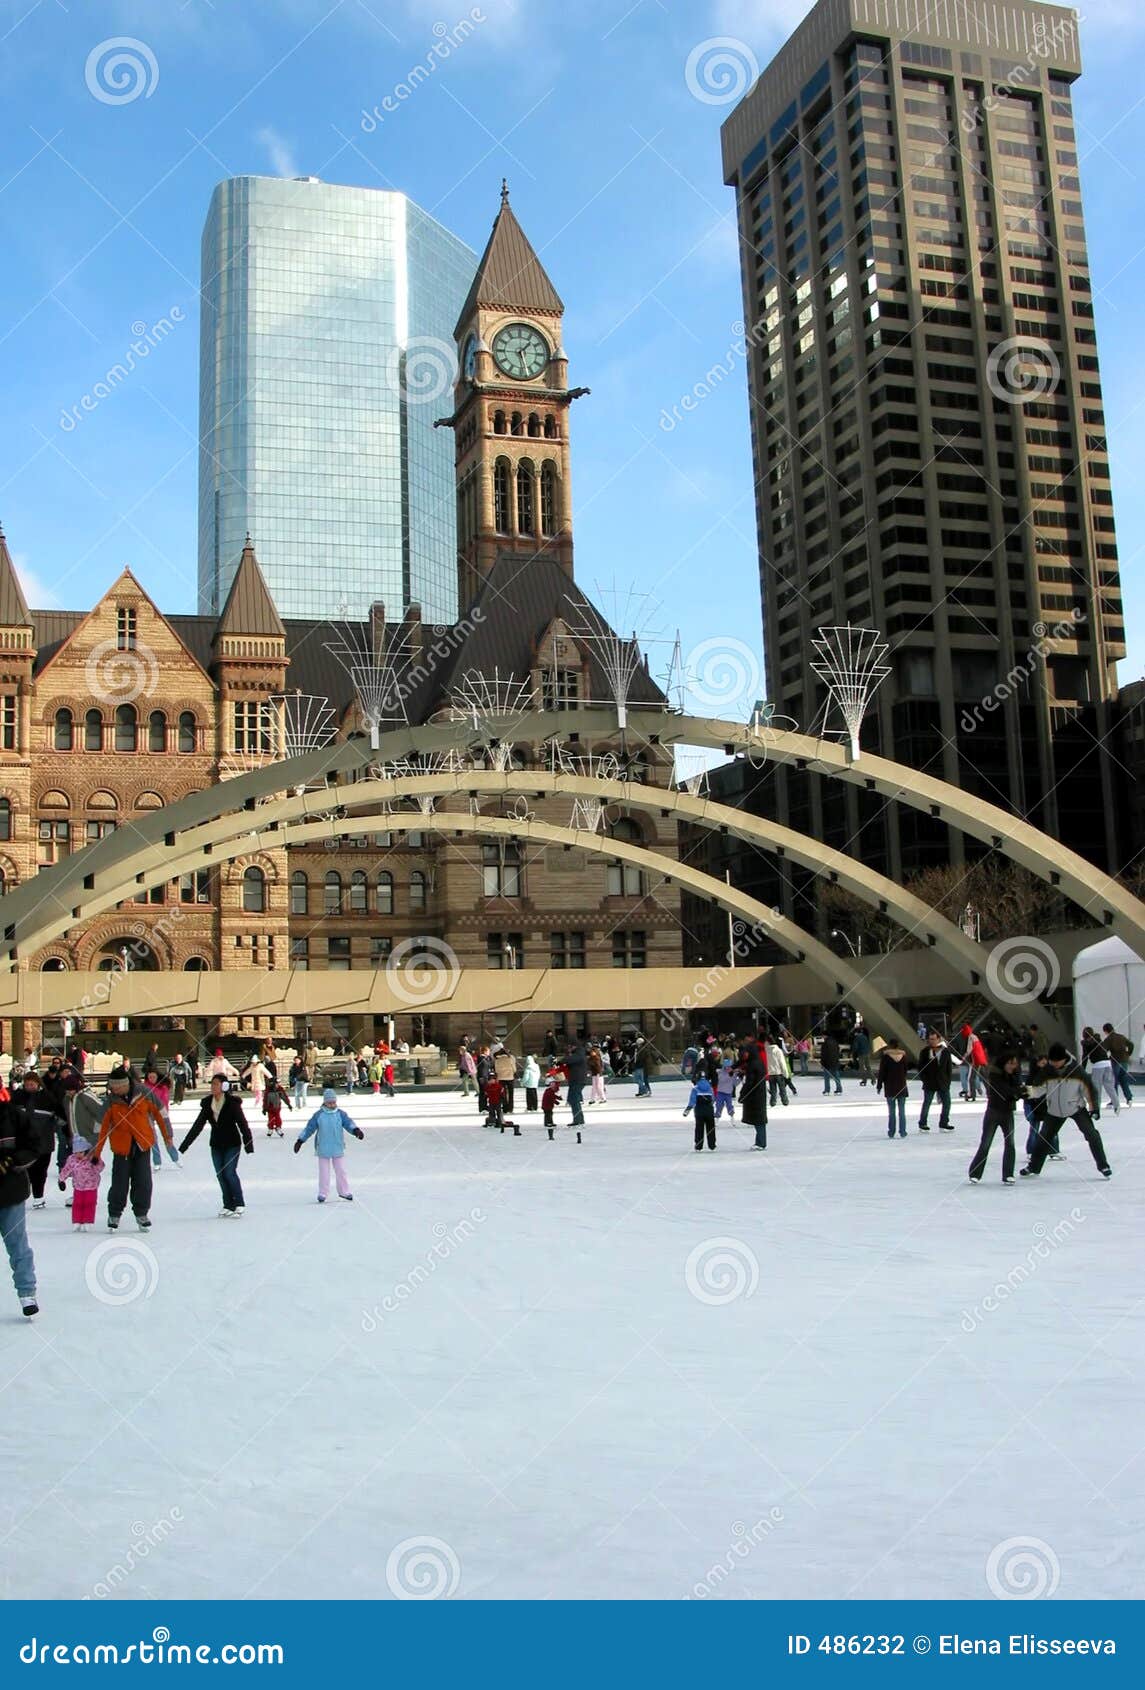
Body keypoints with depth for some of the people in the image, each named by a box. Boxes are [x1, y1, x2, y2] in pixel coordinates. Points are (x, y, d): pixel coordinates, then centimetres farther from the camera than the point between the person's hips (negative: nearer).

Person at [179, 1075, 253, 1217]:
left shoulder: (232, 1103, -14)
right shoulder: (207, 1103, 0)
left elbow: (243, 1124, -16)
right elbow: (197, 1126, 3)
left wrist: (249, 1146, -23)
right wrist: (183, 1147, 1)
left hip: (232, 1144, -5)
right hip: (216, 1144, 5)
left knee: (229, 1172, -12)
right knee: (220, 1175, 3)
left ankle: (239, 1205, 1)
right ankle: (228, 1205, 11)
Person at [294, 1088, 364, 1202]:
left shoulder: (341, 1114, -1)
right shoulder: (318, 1115, -3)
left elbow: (348, 1123, -11)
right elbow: (309, 1128, 2)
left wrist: (356, 1130, -32)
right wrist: (300, 1141, 2)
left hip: (338, 1148, 1)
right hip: (323, 1149, -1)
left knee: (341, 1170, 7)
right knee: (324, 1171, 6)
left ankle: (344, 1192, 19)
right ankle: (323, 1193, 16)